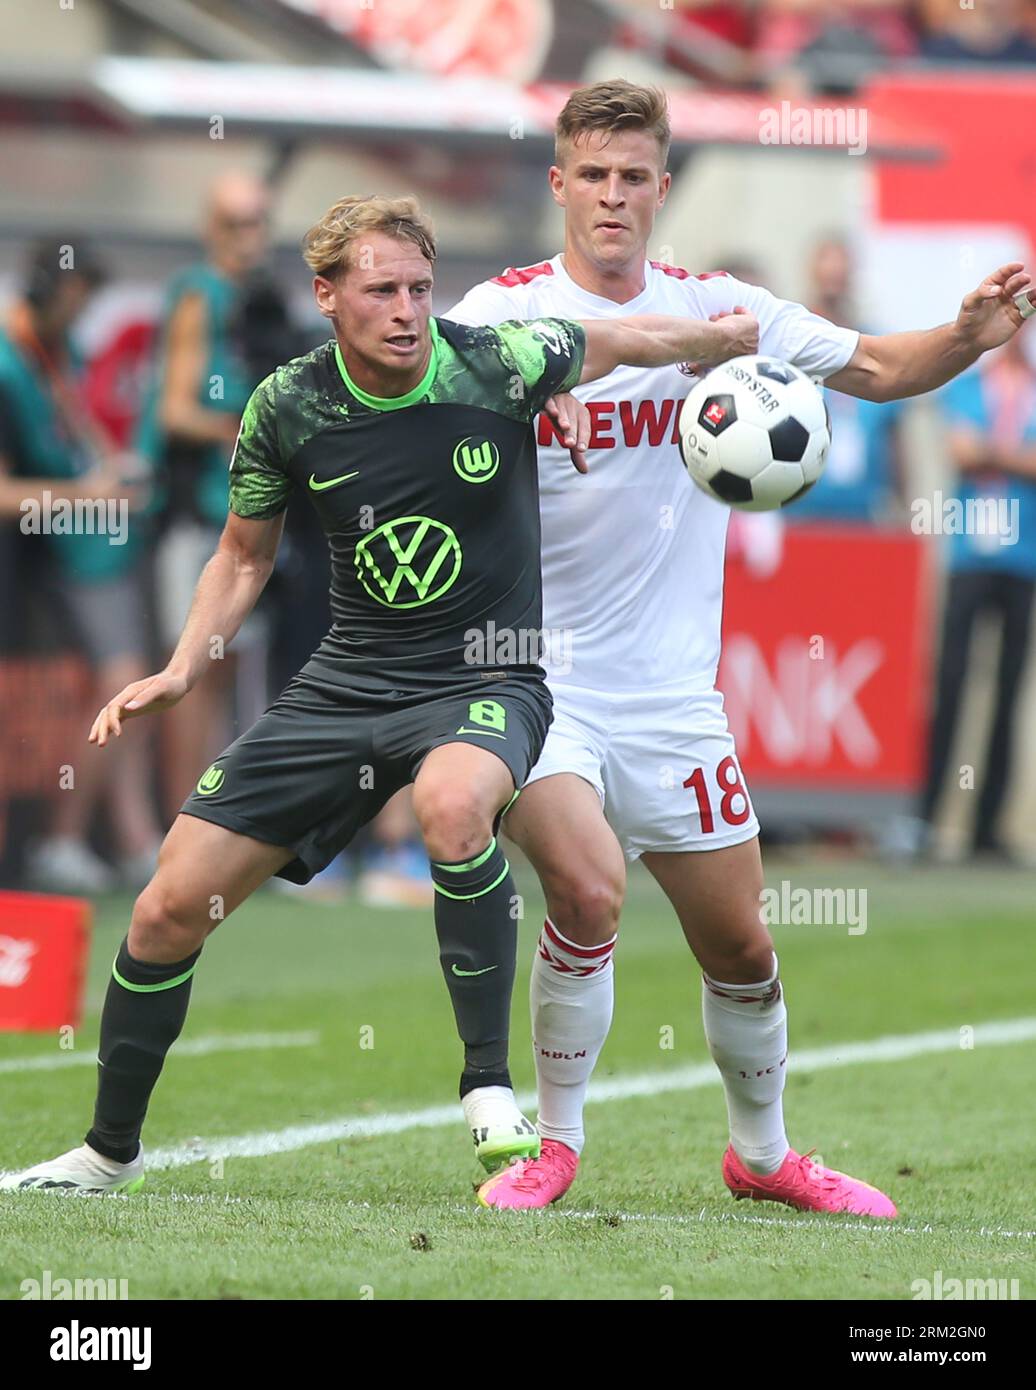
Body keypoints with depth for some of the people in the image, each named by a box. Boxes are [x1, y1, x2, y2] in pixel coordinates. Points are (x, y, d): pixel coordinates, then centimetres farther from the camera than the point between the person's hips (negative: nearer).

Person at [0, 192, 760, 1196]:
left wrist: (723, 340, 4)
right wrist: (181, 671, 0)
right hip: (344, 686, 3)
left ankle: (490, 1086, -25)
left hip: (487, 680, -3)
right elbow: (243, 558, 11)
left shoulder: (498, 365, -13)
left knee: (452, 801, -40)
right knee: (170, 907, 0)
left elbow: (627, 341, 10)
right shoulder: (289, 406, -5)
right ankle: (109, 1153, 22)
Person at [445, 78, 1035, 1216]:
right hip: (535, 678, -4)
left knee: (739, 949, 10)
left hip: (671, 693, 4)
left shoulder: (719, 308, 3)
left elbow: (878, 370, 12)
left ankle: (762, 1153, 35)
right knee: (588, 889, -26)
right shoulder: (506, 312, -7)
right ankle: (554, 1144, -6)